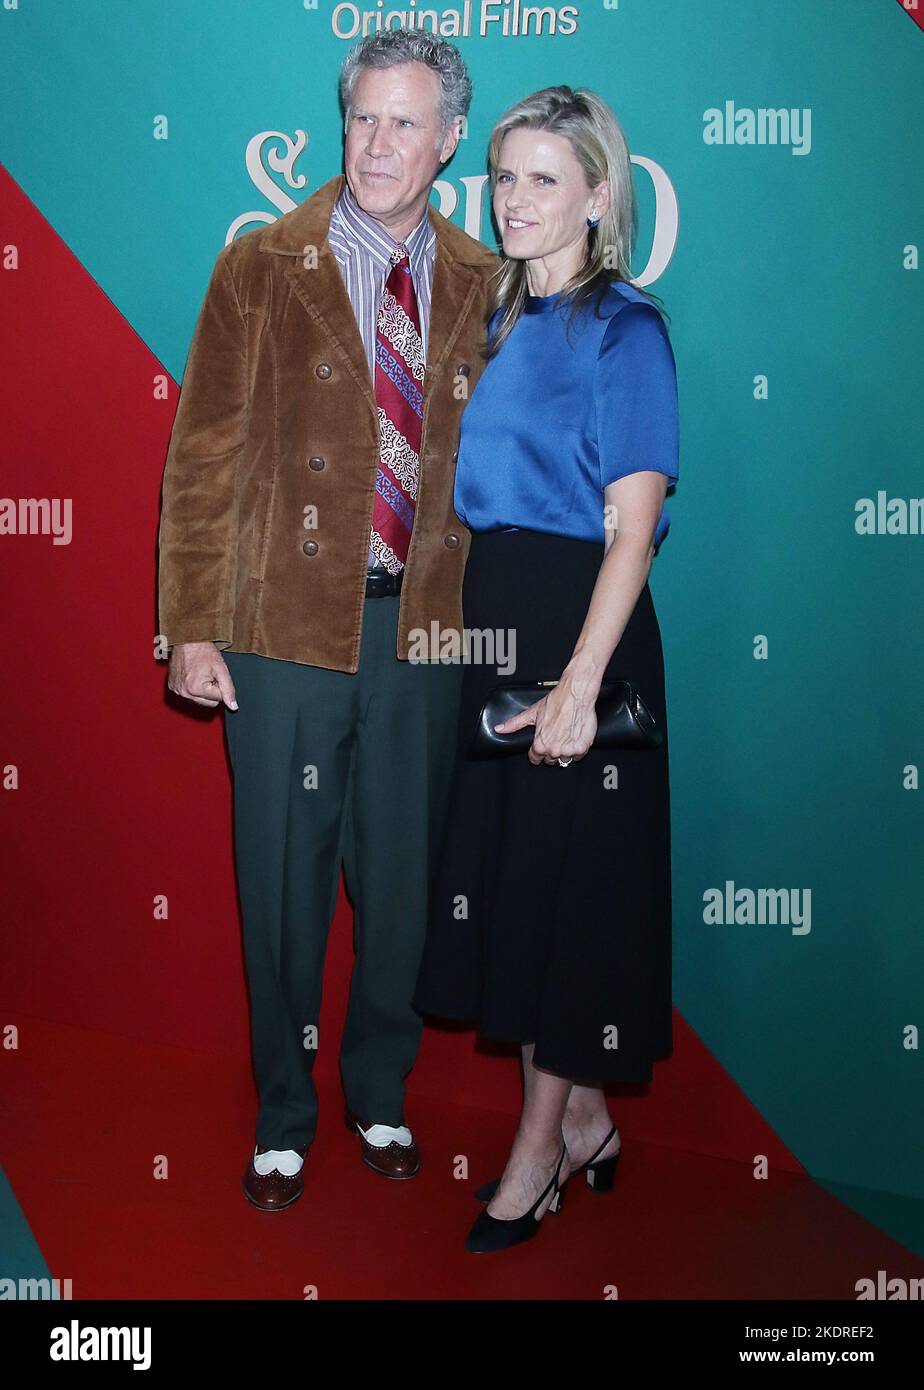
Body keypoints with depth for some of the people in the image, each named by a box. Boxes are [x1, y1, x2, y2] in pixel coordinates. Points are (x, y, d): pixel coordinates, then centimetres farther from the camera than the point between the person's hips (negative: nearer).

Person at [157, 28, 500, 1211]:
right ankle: (283, 1114, 28)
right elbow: (202, 456, -3)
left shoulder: (482, 285, 5)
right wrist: (192, 626, -7)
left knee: (402, 868, 12)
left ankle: (380, 1094, 35)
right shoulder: (263, 267, -2)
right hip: (288, 622, -2)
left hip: (425, 625, 2)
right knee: (284, 875, 8)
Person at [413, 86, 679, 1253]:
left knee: (572, 879, 2)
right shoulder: (501, 321, 13)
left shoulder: (623, 331, -9)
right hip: (493, 624, 8)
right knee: (501, 866, 11)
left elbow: (633, 525, -16)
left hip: (582, 626, -8)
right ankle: (583, 1123, 27)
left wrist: (581, 679, -23)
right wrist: (479, 624, 7)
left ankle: (538, 1150, 17)